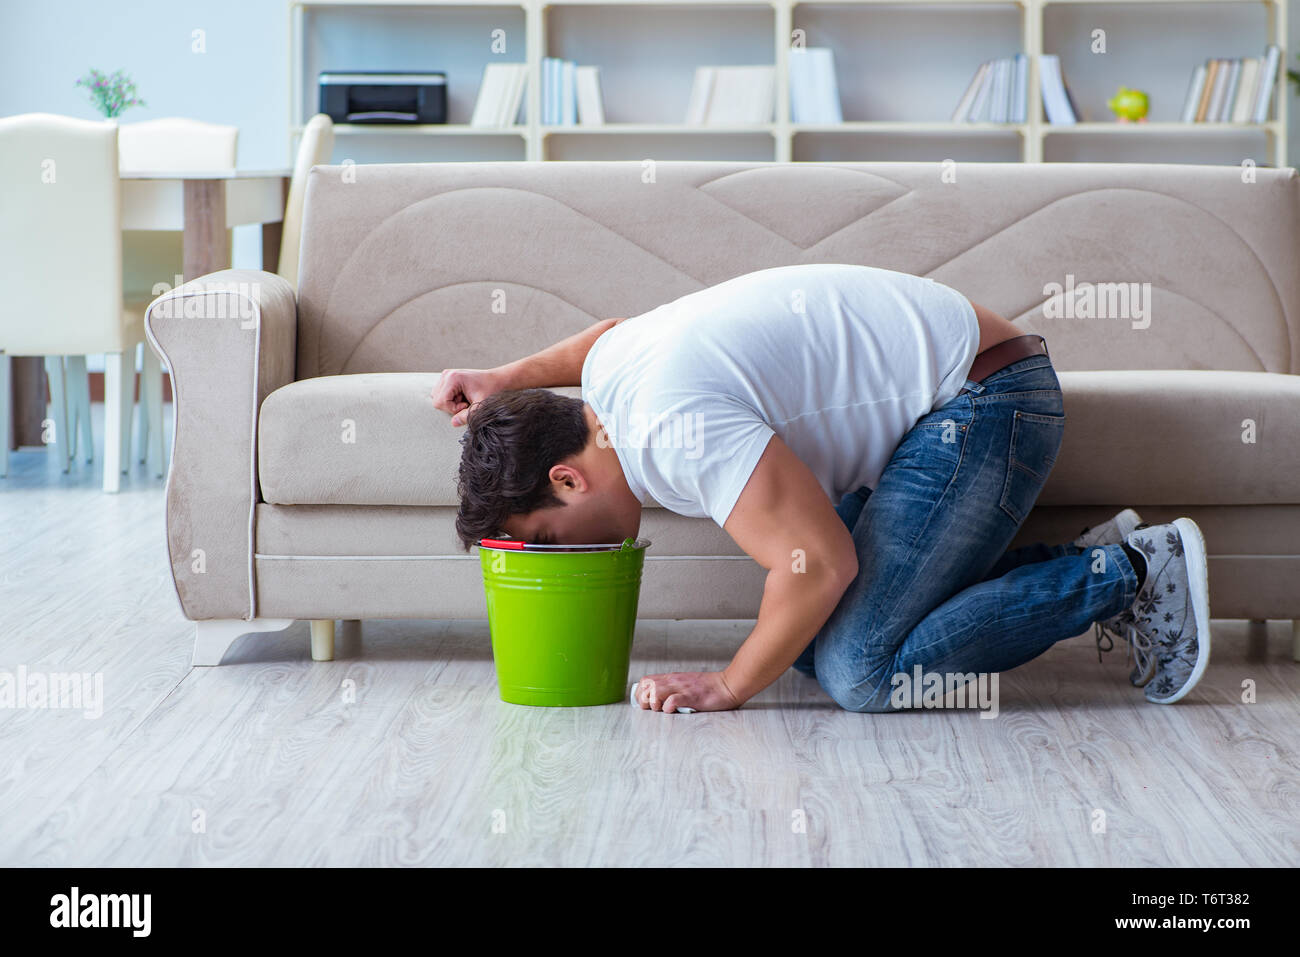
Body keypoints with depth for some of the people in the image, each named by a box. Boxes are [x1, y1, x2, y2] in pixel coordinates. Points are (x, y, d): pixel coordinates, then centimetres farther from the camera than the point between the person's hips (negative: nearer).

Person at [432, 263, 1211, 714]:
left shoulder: (674, 427, -26)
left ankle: (1126, 573, -8)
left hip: (986, 400, -11)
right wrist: (513, 378, 27)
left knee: (862, 673, -20)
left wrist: (730, 686, -15)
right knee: (810, 642, 4)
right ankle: (1081, 565, 9)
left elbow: (819, 563, -28)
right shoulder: (610, 366, 6)